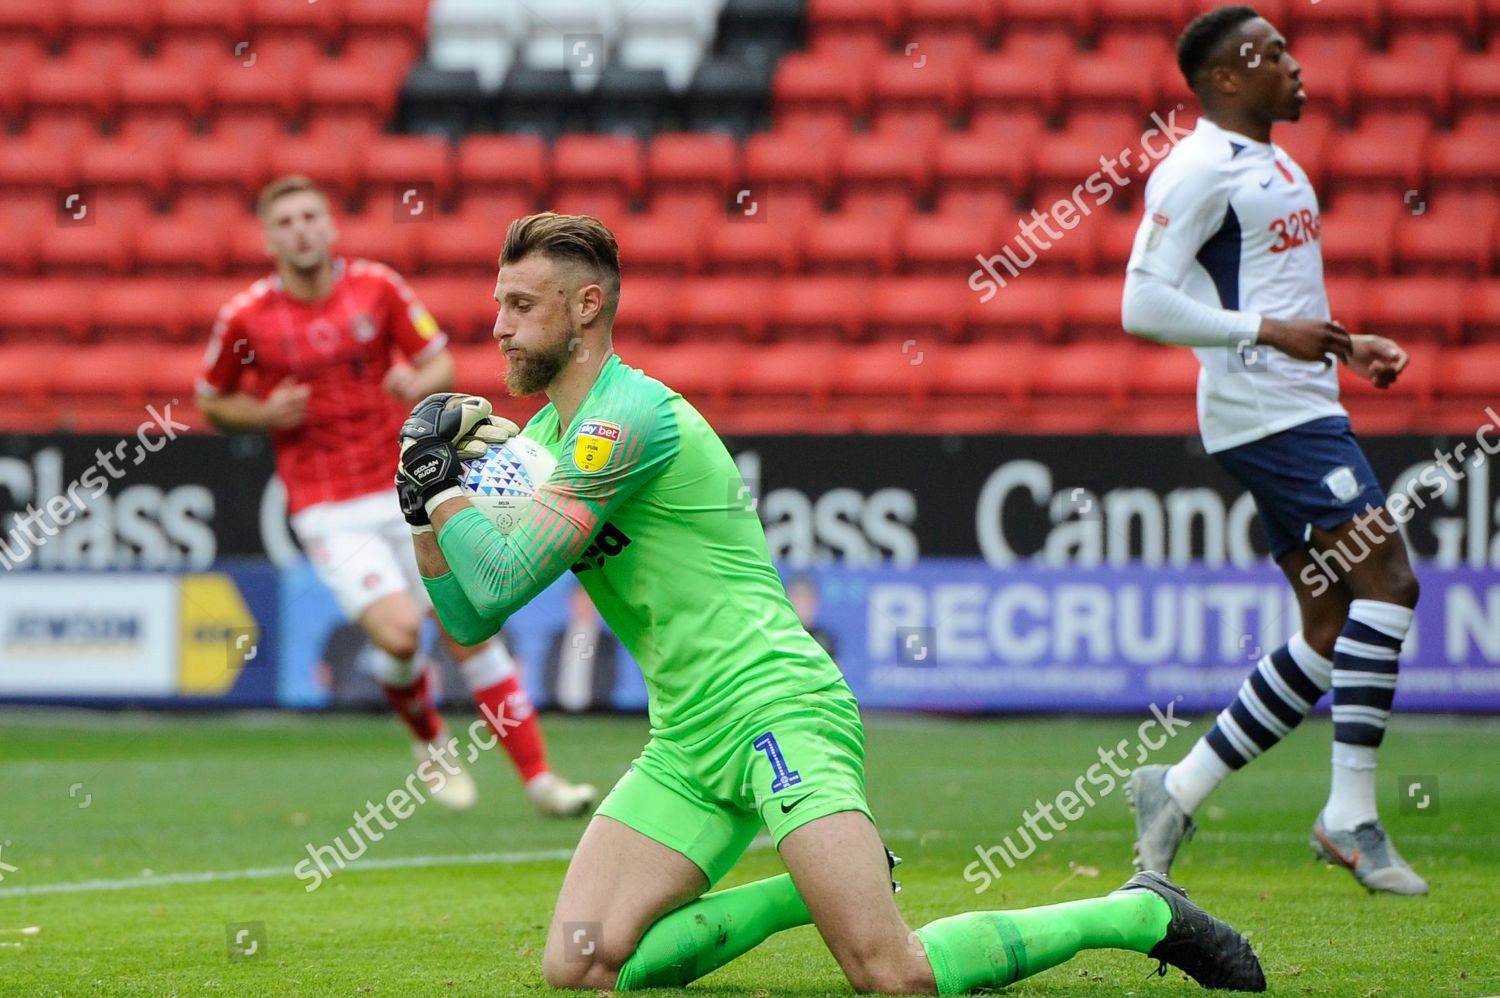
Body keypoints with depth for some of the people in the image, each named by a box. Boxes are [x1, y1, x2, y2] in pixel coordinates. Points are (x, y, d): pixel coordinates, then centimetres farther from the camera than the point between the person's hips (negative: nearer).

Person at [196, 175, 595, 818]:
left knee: (470, 631, -3)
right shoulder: (246, 318, -4)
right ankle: (430, 741, 11)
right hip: (327, 512, -2)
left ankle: (539, 778, 4)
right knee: (398, 632, -20)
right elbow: (212, 404, 10)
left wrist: (421, 381, -15)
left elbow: (441, 362, 8)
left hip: (404, 488, 2)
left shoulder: (379, 287, 0)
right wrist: (265, 413, -10)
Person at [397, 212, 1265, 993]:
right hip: (687, 747, 9)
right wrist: (429, 505, 3)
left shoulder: (623, 417, -14)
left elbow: (502, 582, -19)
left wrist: (440, 485, -4)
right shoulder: (545, 436, 15)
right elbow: (470, 619, 17)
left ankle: (1143, 912, -1)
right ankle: (820, 889, 10)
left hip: (773, 712, -9)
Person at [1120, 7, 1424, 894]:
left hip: (1304, 406, 10)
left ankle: (1180, 789, 12)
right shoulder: (1199, 170, -11)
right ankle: (1351, 814, -15)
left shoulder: (1275, 163, 20)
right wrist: (1271, 332, -20)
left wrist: (1347, 345, 14)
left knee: (1333, 631, 7)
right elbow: (1145, 305, -18)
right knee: (1386, 579, -17)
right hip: (1263, 411, -10)